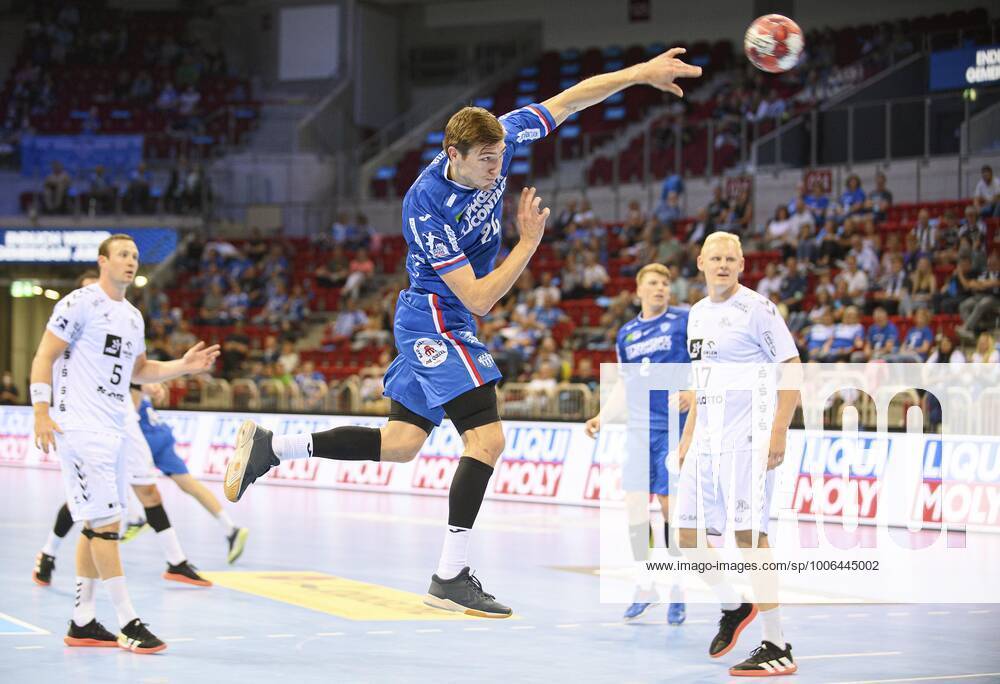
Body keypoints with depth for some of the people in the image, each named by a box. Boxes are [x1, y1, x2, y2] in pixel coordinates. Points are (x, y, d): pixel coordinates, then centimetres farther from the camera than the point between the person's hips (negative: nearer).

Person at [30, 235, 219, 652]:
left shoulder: (133, 316, 17)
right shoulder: (80, 304, -8)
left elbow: (139, 370, 28)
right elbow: (44, 357, -9)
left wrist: (184, 366, 13)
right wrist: (42, 412, -17)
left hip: (114, 429, 9)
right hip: (81, 427, -9)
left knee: (95, 525, 10)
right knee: (105, 522, -10)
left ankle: (82, 623, 15)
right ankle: (127, 622, -9)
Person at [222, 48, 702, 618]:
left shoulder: (500, 139, -9)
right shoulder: (426, 206, -28)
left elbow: (571, 100, 2)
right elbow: (478, 299, -24)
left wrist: (641, 73, -1)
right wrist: (529, 242, -22)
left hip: (430, 324, 9)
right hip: (437, 321, -9)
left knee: (401, 443, 12)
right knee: (487, 438, -16)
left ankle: (270, 447, 17)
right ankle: (451, 578, -13)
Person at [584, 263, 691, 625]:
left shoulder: (683, 321, -1)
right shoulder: (626, 334, 14)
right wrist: (602, 417, 14)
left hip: (674, 428, -4)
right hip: (638, 430, 4)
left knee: (670, 506, -4)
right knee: (634, 506, 0)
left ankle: (676, 591, 7)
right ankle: (645, 588, 12)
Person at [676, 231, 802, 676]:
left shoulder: (756, 308, -7)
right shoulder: (698, 314, 16)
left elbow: (793, 370, -10)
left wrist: (778, 431, -19)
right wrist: (687, 439, 21)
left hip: (747, 439, -8)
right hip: (707, 440, 8)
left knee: (749, 535, -11)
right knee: (690, 533, 6)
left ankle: (777, 648, -7)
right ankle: (733, 608, 28)